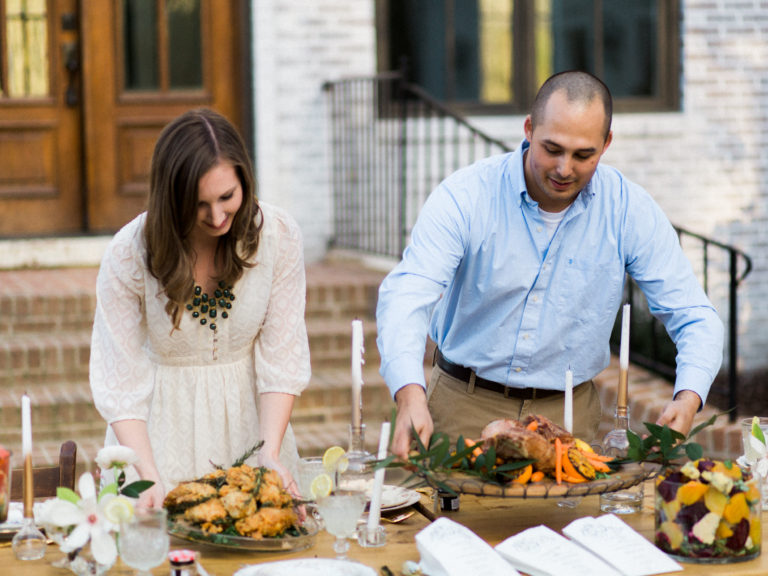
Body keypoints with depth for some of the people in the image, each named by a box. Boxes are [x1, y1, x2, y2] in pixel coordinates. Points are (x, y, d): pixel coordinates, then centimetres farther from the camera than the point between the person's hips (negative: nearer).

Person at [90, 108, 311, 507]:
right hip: (164, 426, -2)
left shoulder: (278, 235, -9)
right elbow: (119, 383, -14)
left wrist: (271, 453, -17)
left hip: (248, 419, 2)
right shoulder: (128, 255, -14)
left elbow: (281, 359, -5)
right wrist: (150, 477, -25)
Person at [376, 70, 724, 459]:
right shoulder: (465, 196, -12)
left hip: (566, 413, 2)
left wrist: (687, 399, -22)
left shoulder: (630, 211, -6)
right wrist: (410, 395, -42)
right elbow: (404, 296, -24)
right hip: (465, 407, -1)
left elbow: (694, 318, -1)